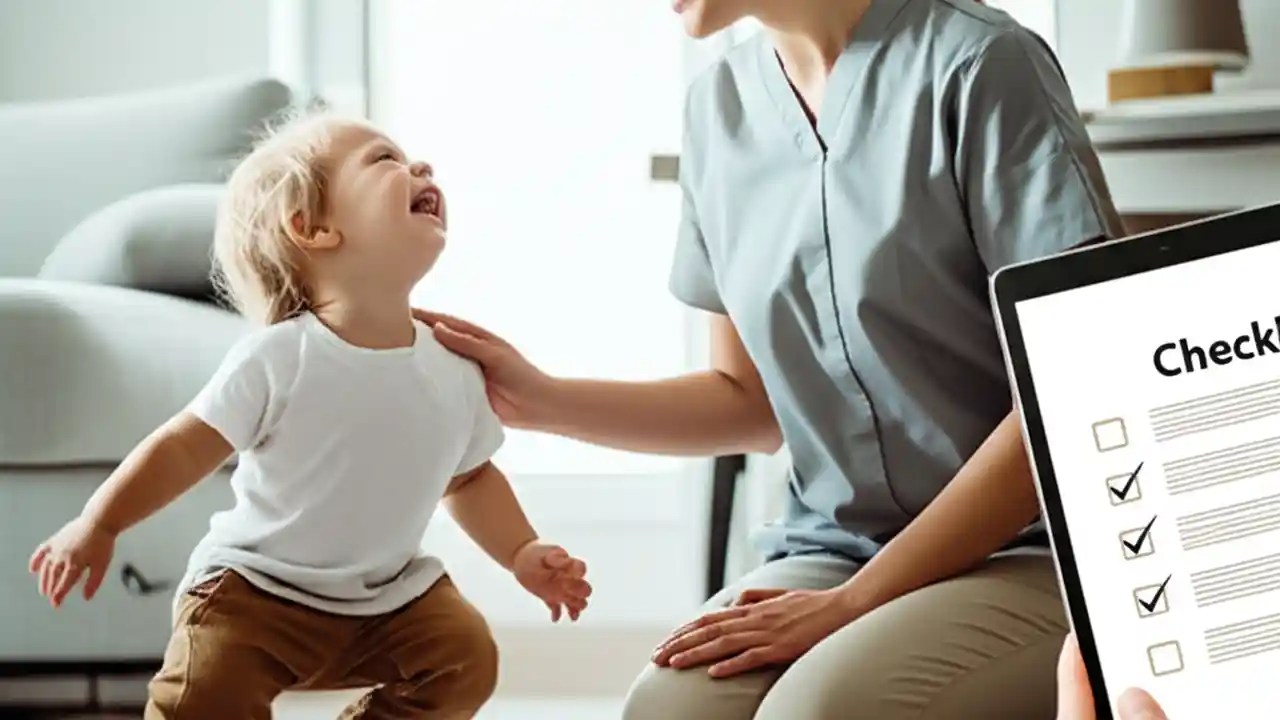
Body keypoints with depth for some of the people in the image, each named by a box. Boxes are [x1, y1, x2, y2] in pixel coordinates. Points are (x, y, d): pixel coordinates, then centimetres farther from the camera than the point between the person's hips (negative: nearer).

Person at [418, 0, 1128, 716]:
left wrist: (853, 602, -15)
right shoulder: (720, 108, 10)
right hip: (834, 554, 4)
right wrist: (540, 399, 6)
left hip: (1035, 554, -4)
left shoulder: (976, 61, -10)